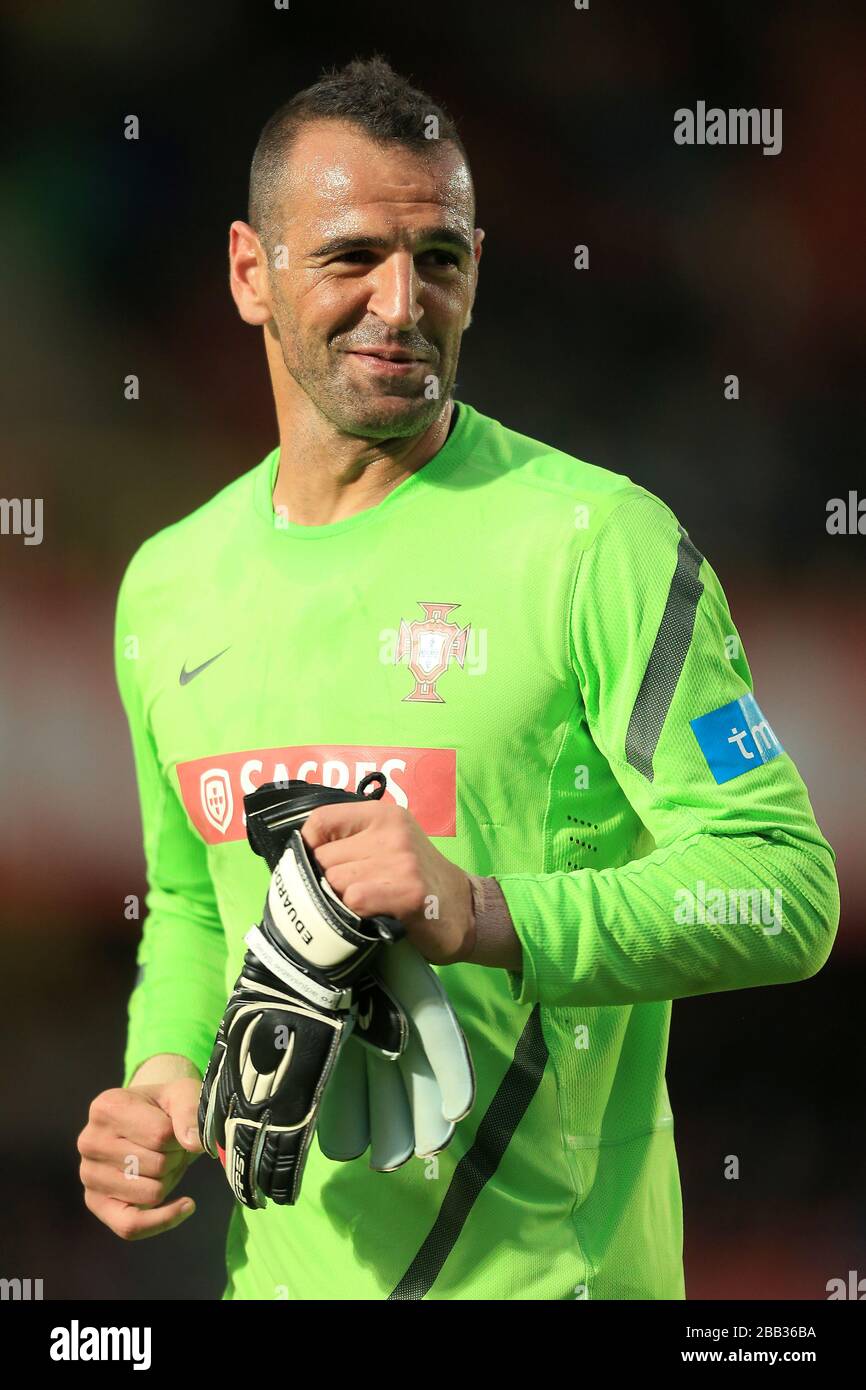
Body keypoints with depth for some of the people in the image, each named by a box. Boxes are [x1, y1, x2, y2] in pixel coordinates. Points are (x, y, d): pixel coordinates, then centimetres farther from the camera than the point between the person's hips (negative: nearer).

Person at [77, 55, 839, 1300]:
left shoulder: (598, 540, -12)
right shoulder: (170, 584, 7)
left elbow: (788, 891, -16)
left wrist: (487, 918, -28)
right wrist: (166, 1075, 0)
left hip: (539, 1260, -5)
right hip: (282, 1258, 5)